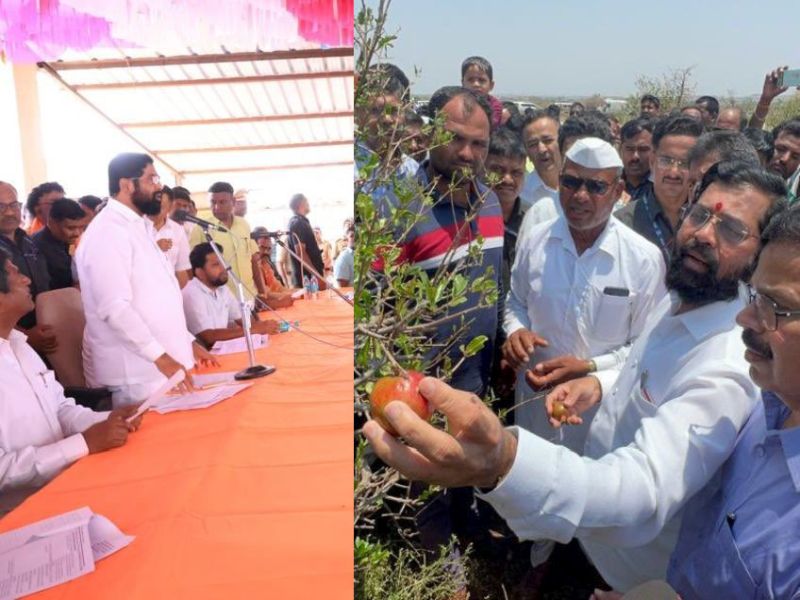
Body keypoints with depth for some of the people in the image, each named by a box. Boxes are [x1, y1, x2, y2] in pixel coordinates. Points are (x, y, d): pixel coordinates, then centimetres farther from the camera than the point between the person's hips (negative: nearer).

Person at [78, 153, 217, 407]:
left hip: (165, 361, 9)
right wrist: (161, 356, -25)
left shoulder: (139, 226, 16)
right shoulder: (109, 231, -15)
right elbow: (115, 307, -24)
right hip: (138, 371, -9)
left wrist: (187, 342, 17)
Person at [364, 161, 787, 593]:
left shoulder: (728, 368, -35)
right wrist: (601, 385, -9)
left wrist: (507, 464, -69)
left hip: (633, 571, -6)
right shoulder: (676, 302, -5)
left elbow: (647, 488, -50)